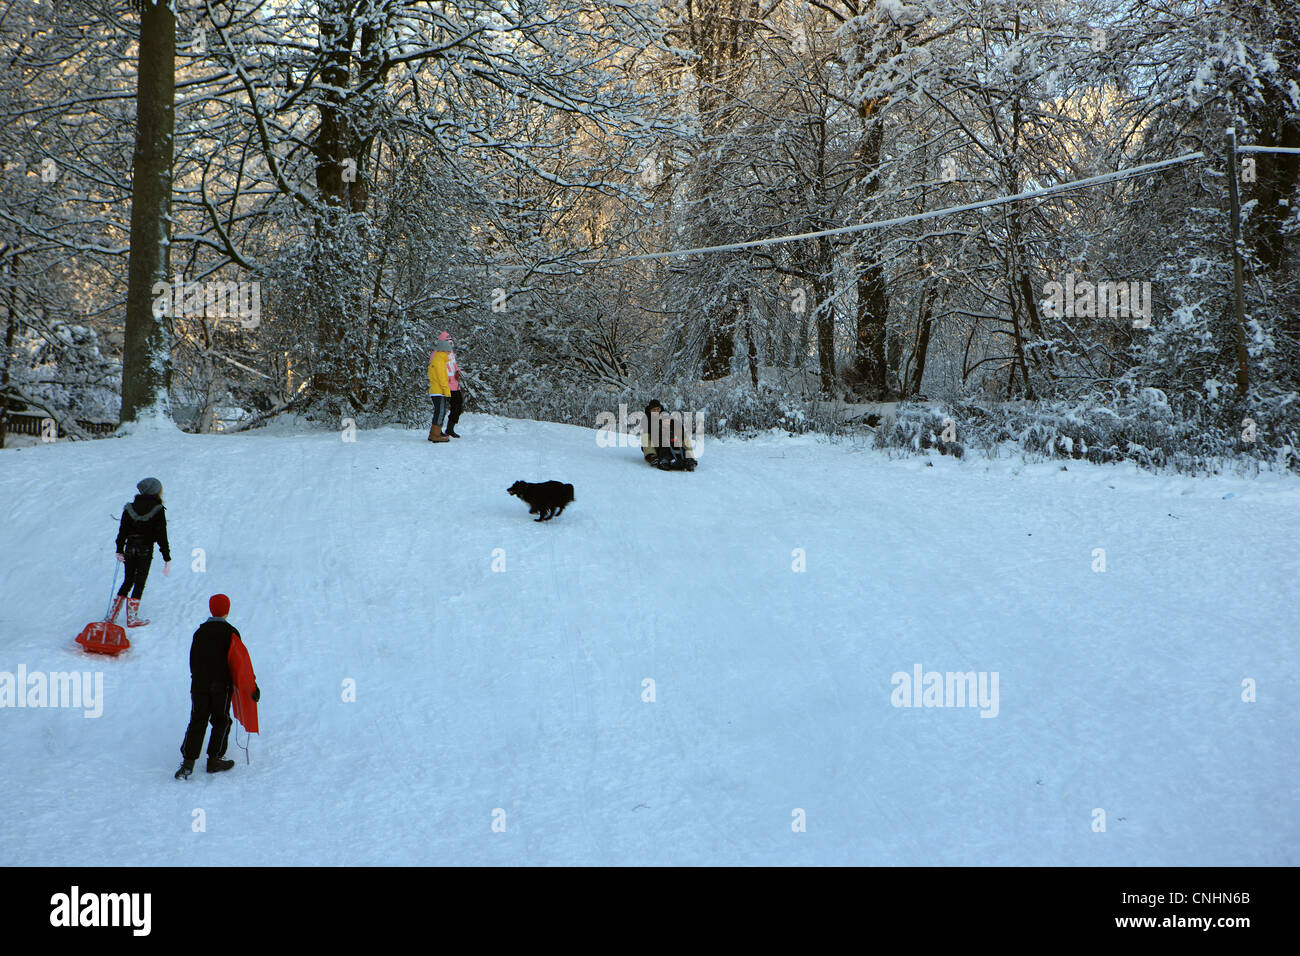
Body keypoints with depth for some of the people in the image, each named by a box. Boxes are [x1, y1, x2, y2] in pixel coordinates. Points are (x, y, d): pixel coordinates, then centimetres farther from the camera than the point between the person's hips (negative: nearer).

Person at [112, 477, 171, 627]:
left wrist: (119, 550, 14)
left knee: (128, 581, 17)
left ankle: (112, 615, 15)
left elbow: (123, 530, 5)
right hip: (145, 550, -4)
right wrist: (167, 558, -6)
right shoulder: (158, 510, -9)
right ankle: (132, 619, 5)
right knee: (139, 583, 4)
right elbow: (161, 536, -10)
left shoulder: (130, 508, 3)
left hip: (130, 548, 4)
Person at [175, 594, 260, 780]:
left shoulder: (200, 632, 5)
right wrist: (252, 686, -6)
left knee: (197, 721, 7)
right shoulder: (230, 633, -8)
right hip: (222, 684, -3)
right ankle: (214, 760, 10)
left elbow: (193, 660, 11)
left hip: (199, 685, 4)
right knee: (221, 721, 9)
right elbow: (241, 661, -10)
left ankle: (188, 762, -2)